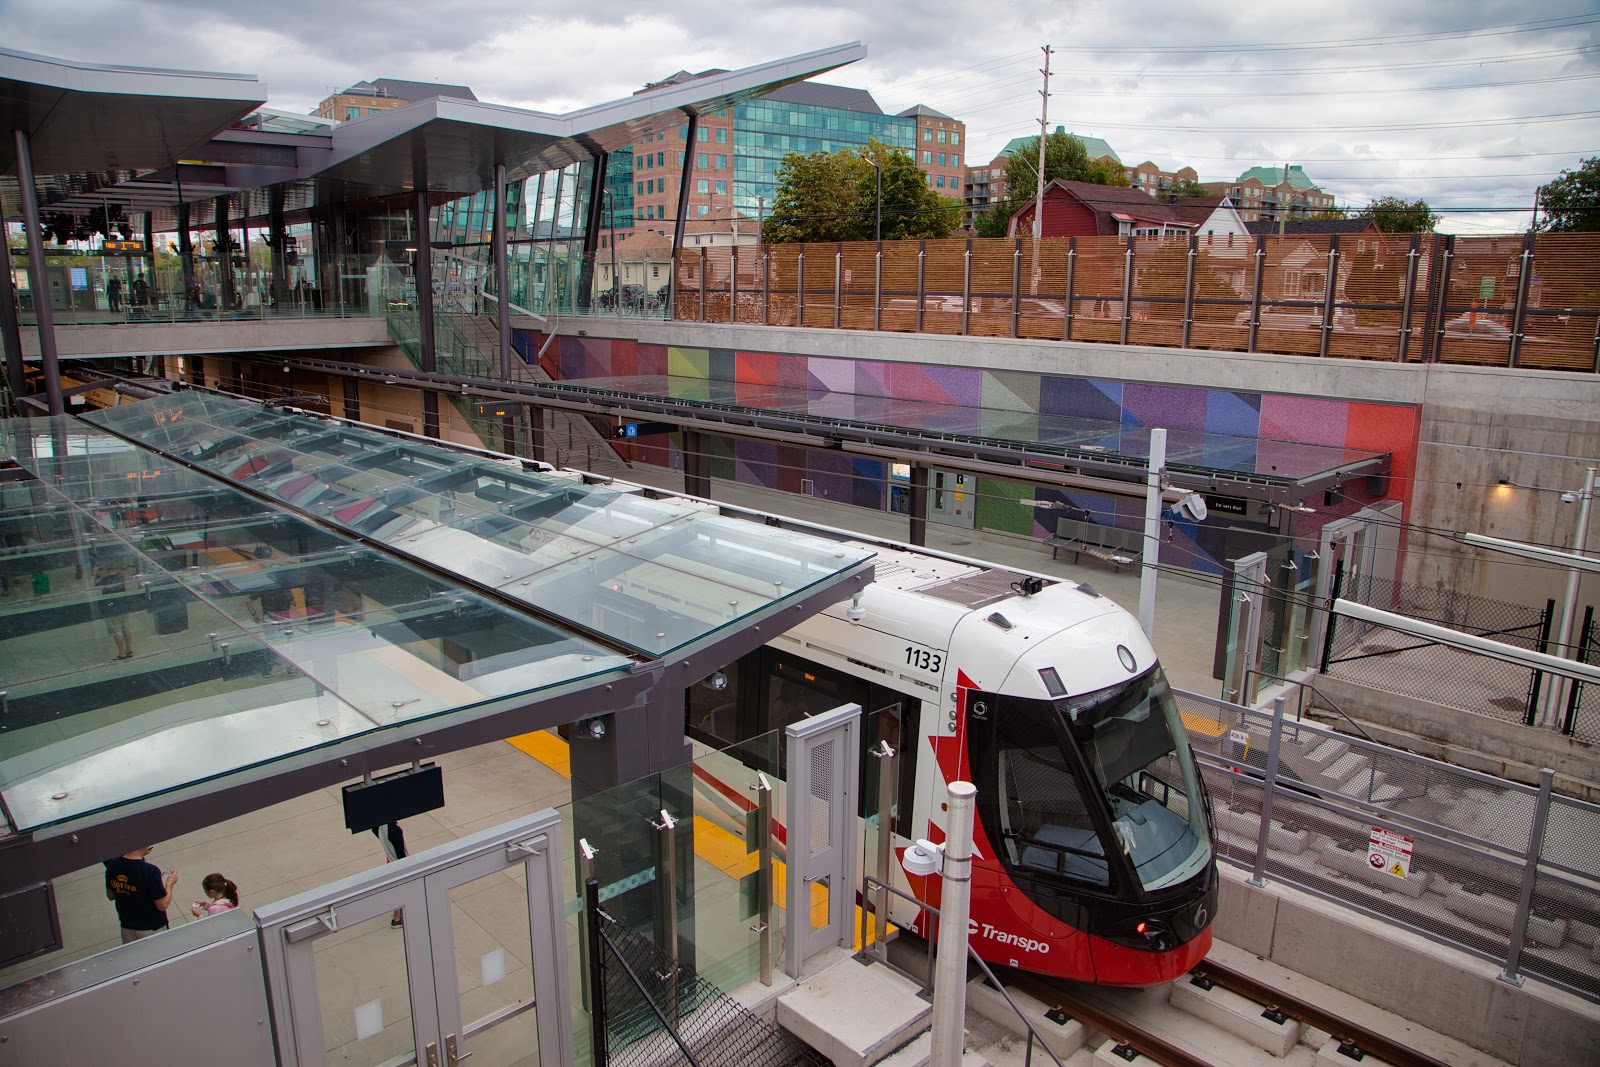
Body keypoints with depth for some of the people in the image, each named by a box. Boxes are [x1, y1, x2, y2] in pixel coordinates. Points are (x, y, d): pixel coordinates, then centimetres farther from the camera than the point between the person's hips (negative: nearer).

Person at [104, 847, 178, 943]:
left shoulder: (112, 865, -11)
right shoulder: (150, 871, -28)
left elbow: (110, 896, 6)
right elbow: (162, 905, -20)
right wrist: (170, 883, -5)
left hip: (127, 928, 5)